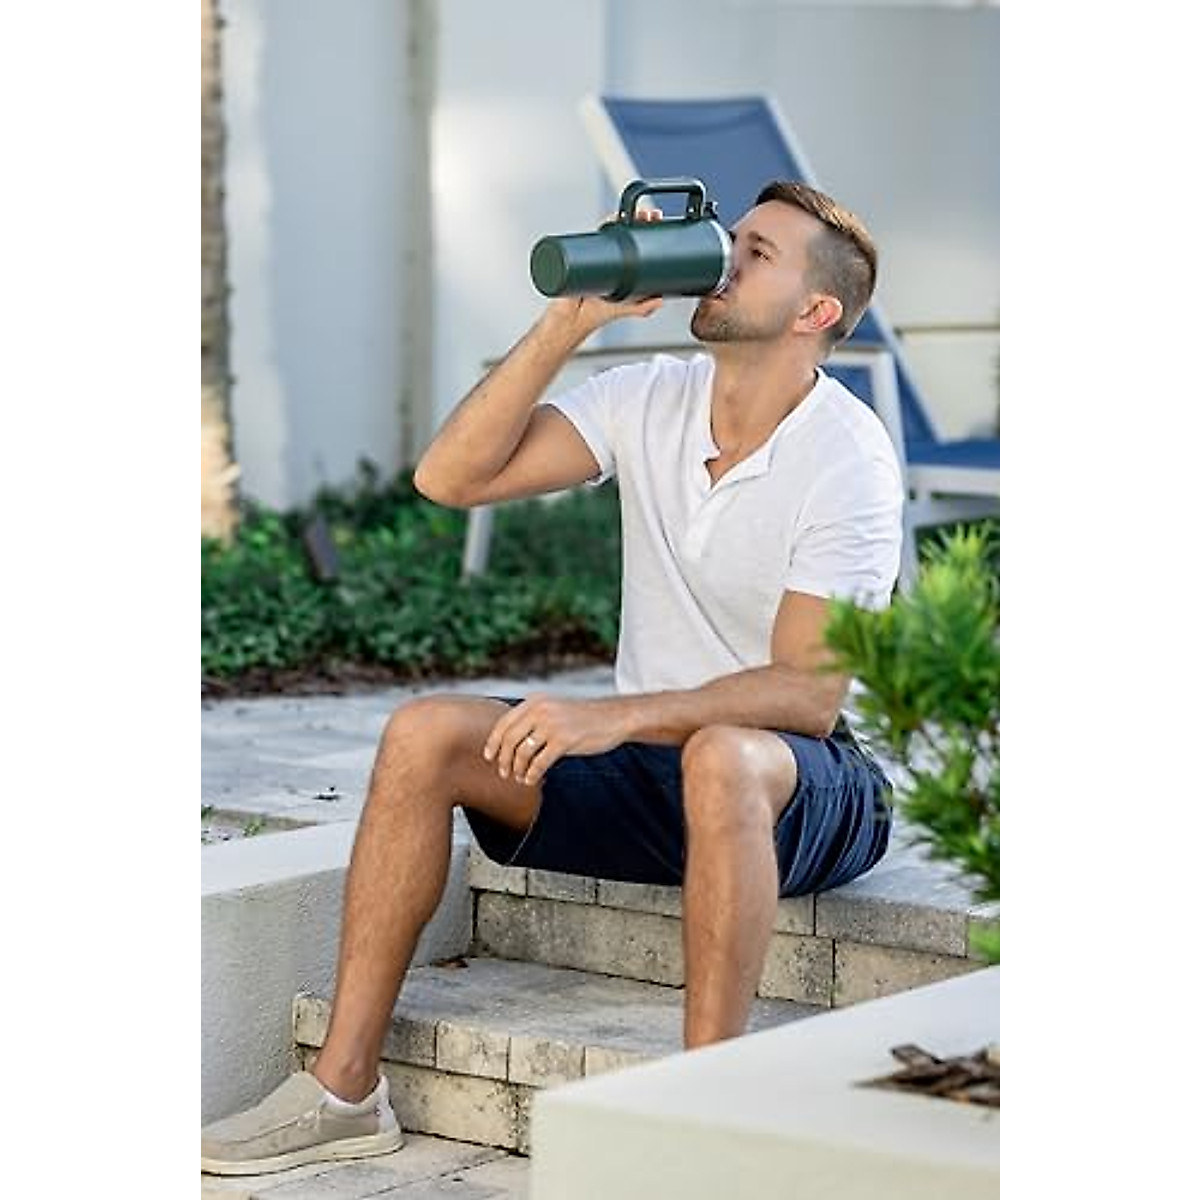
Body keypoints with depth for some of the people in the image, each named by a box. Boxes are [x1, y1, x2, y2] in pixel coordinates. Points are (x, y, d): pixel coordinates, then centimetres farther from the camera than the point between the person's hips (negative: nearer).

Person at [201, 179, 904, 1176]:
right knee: (425, 735, -14)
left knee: (721, 756, -40)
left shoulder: (847, 459, -16)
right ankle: (346, 1088, -11)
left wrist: (616, 717, -33)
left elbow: (809, 693, -23)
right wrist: (572, 320, -15)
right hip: (648, 761, 6)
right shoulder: (651, 400, 1)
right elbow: (452, 476, -9)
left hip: (806, 791, -6)